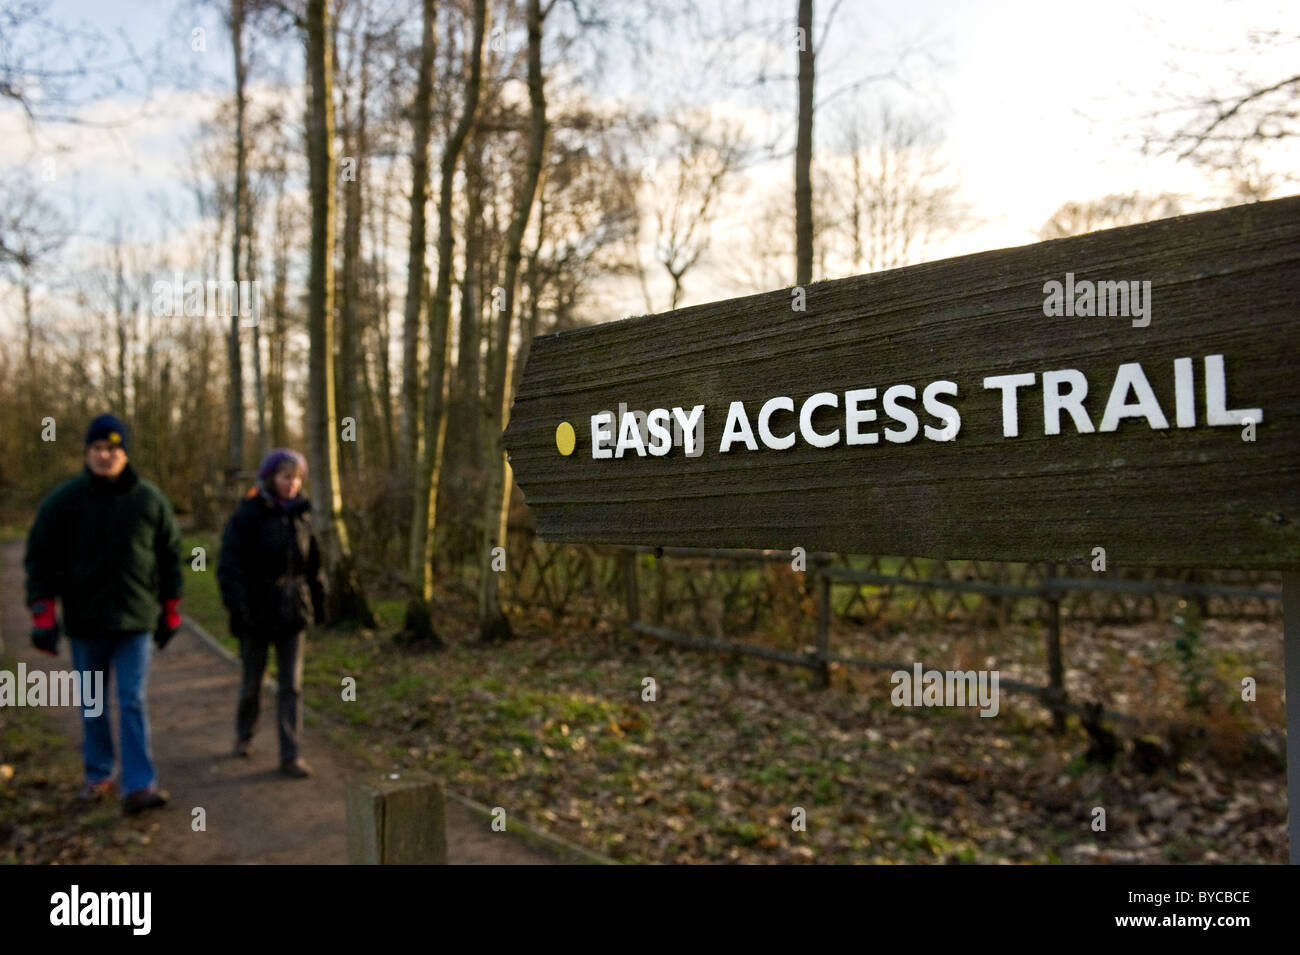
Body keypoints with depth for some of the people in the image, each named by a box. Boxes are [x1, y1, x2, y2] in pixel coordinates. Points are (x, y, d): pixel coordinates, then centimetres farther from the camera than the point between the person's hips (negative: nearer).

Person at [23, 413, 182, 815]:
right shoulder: (64, 500, -4)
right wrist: (43, 615, -8)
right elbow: (40, 559, -1)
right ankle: (98, 775, 28)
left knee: (134, 702, -3)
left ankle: (139, 785, -4)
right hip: (85, 620, 1)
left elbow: (170, 557, 6)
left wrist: (170, 612, 8)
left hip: (137, 619, -1)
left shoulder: (149, 499, -1)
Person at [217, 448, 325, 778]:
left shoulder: (301, 514, 5)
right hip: (257, 612, -3)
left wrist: (319, 601, 11)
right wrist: (236, 605, -22)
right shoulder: (247, 515, -10)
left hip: (293, 612, 3)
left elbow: (313, 562, 11)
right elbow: (230, 564, -14)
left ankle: (290, 755, 6)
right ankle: (244, 735, 40)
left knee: (292, 684, 1)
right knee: (252, 680, 14)